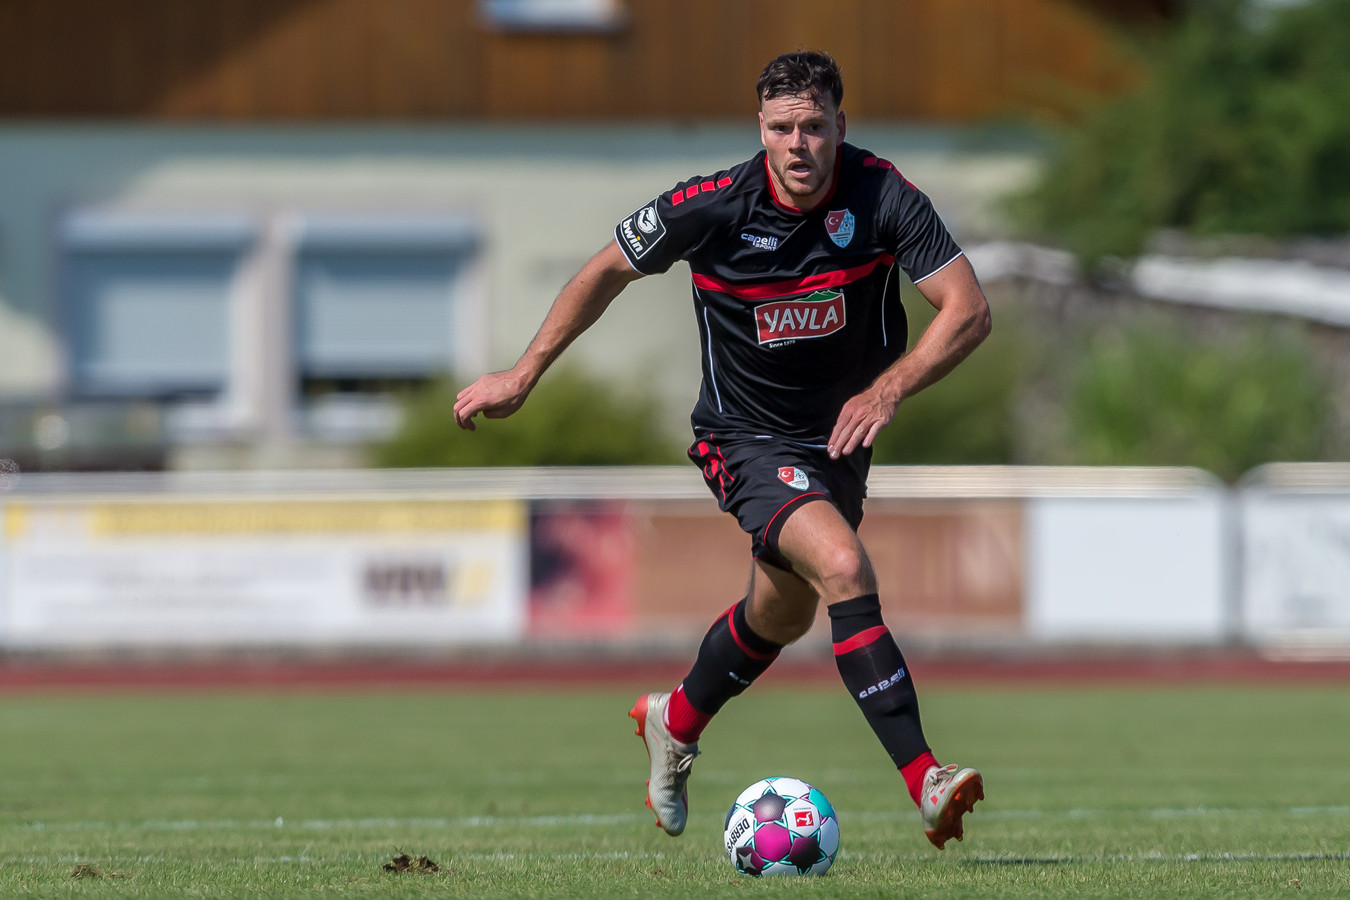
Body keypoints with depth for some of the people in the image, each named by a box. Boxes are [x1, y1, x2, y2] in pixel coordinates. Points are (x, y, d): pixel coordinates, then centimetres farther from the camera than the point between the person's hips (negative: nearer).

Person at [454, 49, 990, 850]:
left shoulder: (882, 196, -19)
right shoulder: (711, 207, -21)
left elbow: (968, 310, -19)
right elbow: (610, 271, -4)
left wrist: (888, 390, -33)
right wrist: (522, 378, -1)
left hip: (842, 432, 4)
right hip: (749, 440, -4)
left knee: (785, 614, 23)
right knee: (844, 569, -28)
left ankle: (676, 724, 52)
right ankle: (926, 783, -32)